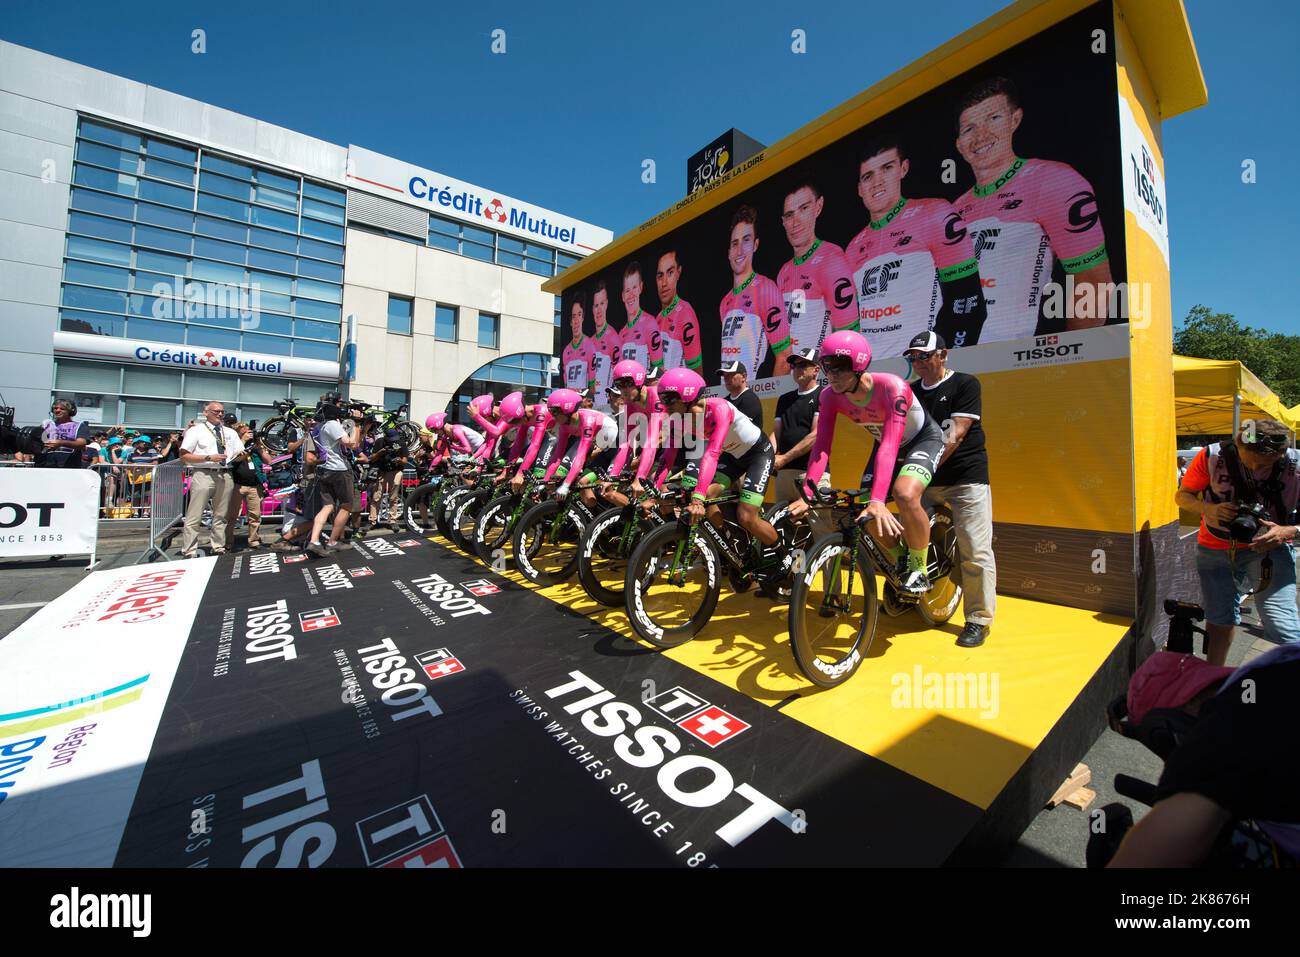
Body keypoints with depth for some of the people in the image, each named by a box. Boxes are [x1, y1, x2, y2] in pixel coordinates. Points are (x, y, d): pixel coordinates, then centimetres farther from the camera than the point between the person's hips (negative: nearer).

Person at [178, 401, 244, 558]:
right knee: (194, 517, -5)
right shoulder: (196, 430, 2)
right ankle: (189, 551, 1)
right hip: (203, 474, -4)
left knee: (221, 515, 11)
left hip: (225, 475, 5)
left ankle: (219, 548, 19)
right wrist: (209, 458, -15)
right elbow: (184, 456, -4)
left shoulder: (230, 432, 17)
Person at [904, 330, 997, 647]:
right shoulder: (910, 392, 12)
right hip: (925, 479, 5)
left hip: (966, 478, -5)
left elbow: (956, 434, -14)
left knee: (976, 552, -3)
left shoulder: (965, 384, -3)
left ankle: (979, 620, 9)